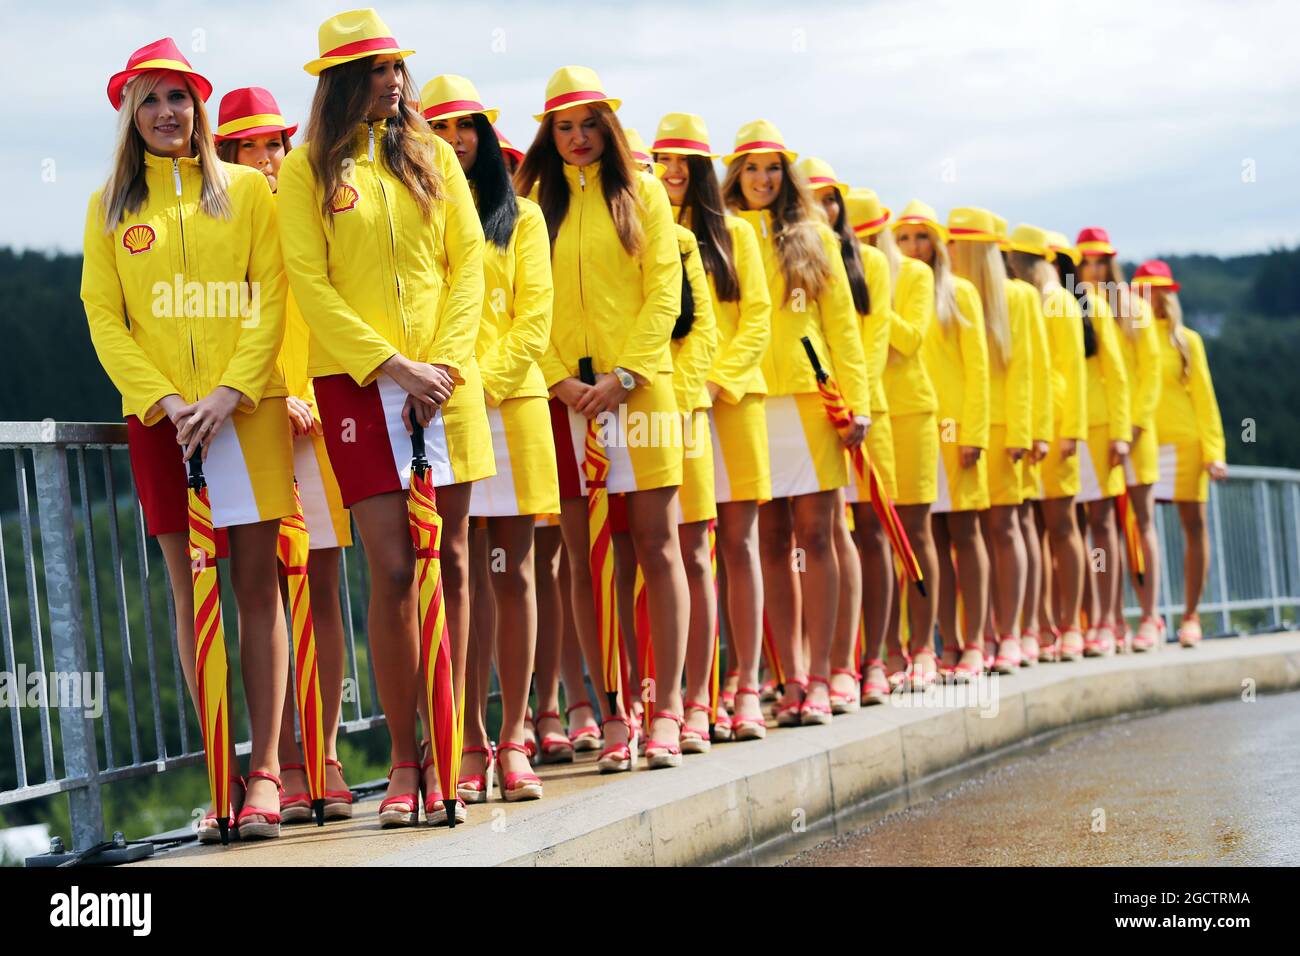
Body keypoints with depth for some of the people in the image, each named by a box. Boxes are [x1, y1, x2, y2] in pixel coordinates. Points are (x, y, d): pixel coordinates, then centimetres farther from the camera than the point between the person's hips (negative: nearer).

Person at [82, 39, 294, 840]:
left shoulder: (246, 189, 7)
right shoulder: (111, 205, 10)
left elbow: (271, 300, 2)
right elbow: (103, 316, 5)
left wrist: (231, 392, -11)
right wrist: (163, 400, -8)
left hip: (247, 409, -1)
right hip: (160, 418, 1)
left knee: (257, 584, -4)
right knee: (190, 591, 1)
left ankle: (265, 769, -3)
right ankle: (220, 772, 3)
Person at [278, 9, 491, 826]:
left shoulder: (433, 156, 11)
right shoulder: (310, 169, 3)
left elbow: (469, 262, 6)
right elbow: (310, 283, -3)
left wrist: (443, 362, -7)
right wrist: (388, 364, -12)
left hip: (444, 380, 3)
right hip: (358, 381, -3)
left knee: (451, 563, 1)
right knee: (394, 570, -9)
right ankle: (404, 761, -1)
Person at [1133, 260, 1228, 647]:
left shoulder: (1185, 340, 6)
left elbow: (1204, 396, 4)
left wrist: (1214, 450, -3)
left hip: (1183, 441, 0)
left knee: (1193, 524, 0)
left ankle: (1191, 616, 8)